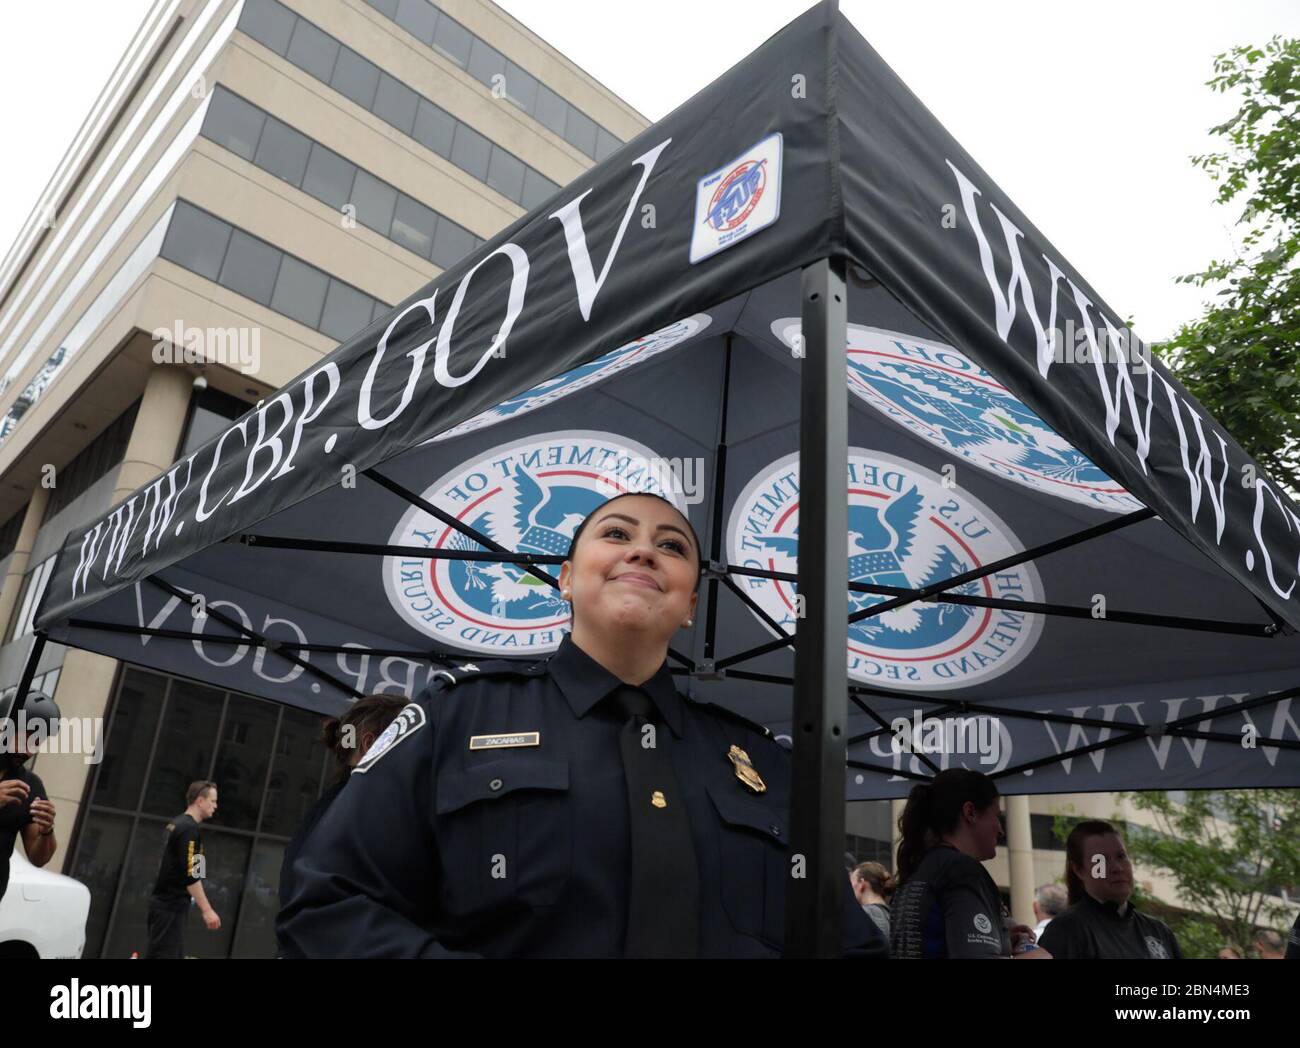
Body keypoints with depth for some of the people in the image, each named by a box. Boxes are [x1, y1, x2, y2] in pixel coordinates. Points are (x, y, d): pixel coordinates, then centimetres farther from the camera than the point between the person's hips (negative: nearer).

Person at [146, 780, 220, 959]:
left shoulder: (176, 824, 14)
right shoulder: (190, 829, -16)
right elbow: (191, 875, -21)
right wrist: (207, 910, -21)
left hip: (164, 902, 10)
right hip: (171, 906, -10)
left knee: (176, 954, 12)